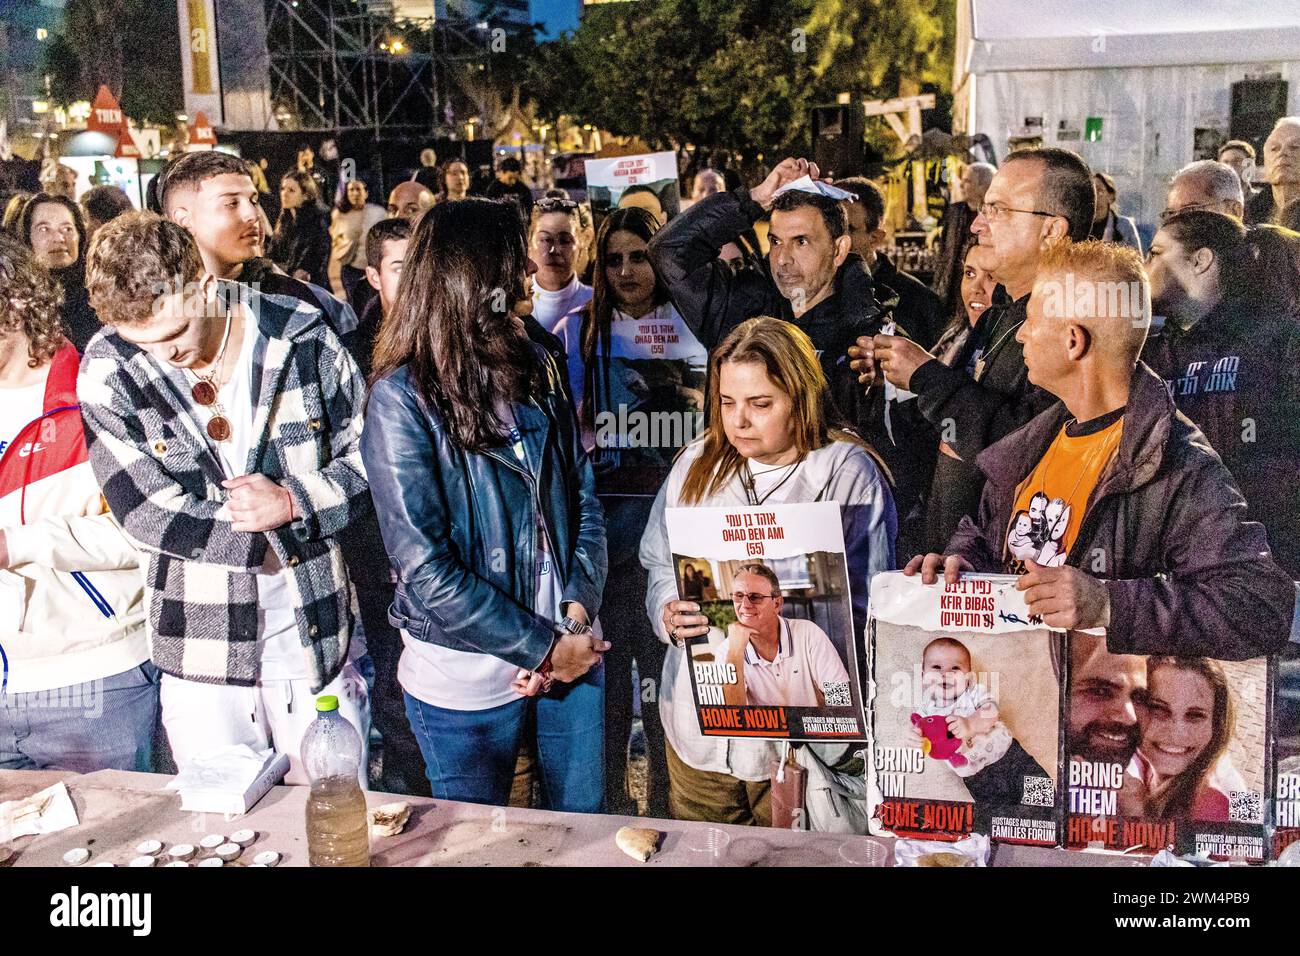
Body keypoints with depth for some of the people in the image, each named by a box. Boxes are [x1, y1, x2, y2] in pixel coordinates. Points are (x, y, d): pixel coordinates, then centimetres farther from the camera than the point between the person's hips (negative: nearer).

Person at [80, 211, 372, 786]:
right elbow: (147, 513, -12)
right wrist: (280, 536, -12)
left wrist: (293, 501, -18)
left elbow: (372, 457, 0)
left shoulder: (302, 338, -5)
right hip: (201, 649, 0)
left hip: (316, 637, 0)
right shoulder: (108, 371, -7)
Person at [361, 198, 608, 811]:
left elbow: (583, 499, 4)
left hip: (572, 650, 5)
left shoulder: (537, 369, 2)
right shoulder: (402, 399, -16)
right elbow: (427, 571, -19)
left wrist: (578, 613, -11)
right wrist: (541, 646, -16)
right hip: (466, 681, -5)